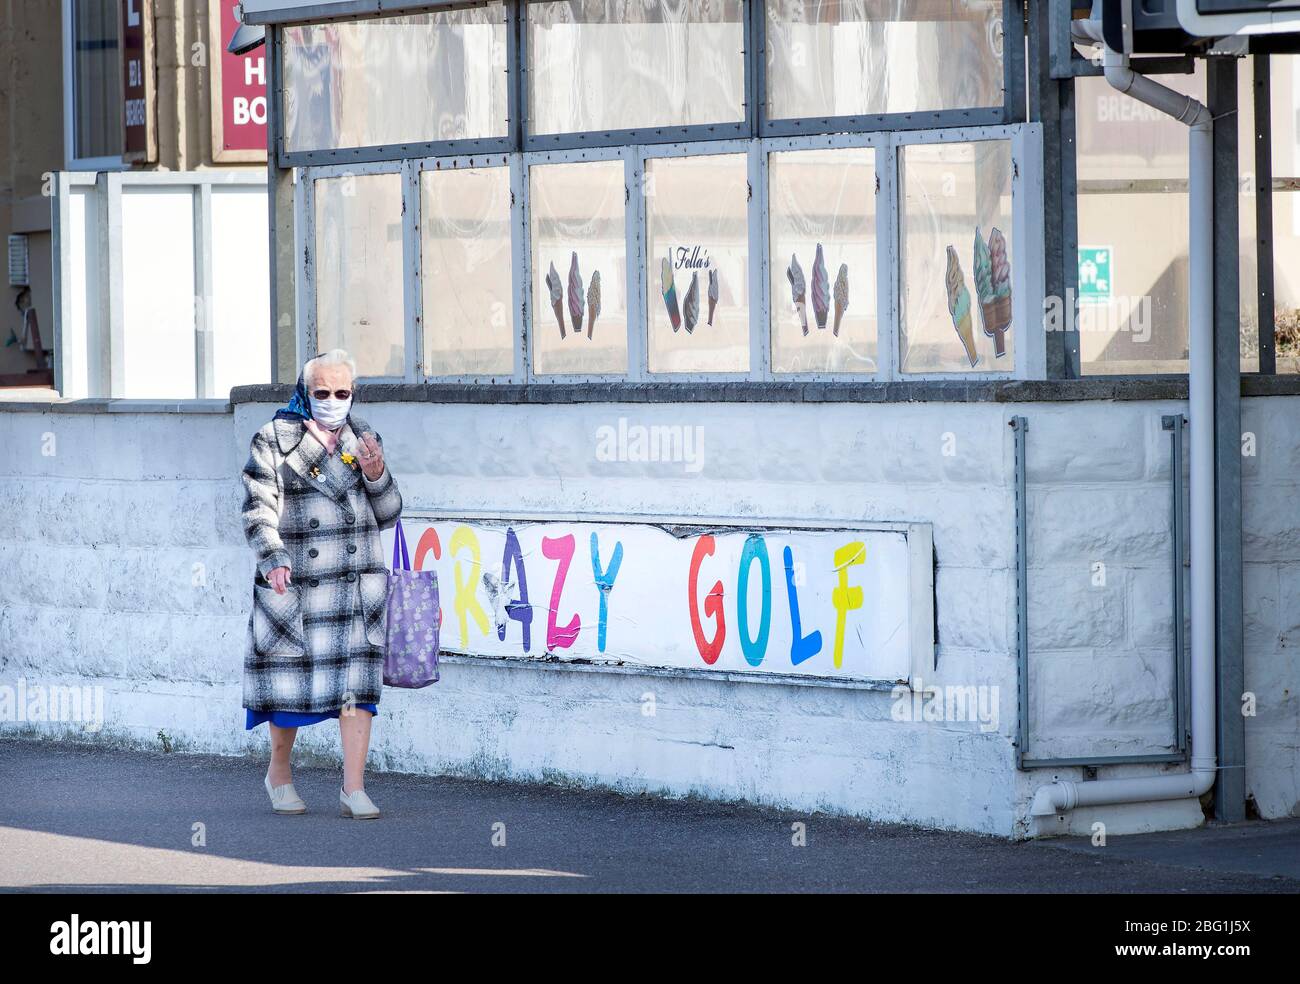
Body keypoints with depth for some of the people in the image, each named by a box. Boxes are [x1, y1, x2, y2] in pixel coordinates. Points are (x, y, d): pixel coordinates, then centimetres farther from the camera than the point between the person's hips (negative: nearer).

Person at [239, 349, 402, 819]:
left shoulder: (363, 439, 13)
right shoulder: (274, 441, 0)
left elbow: (387, 514, 15)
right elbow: (259, 511, -7)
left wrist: (375, 474, -4)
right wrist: (274, 560, -22)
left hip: (358, 582, 3)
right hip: (297, 583, -3)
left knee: (357, 682, -5)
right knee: (290, 677, 4)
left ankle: (354, 789, -4)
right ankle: (279, 773, 26)